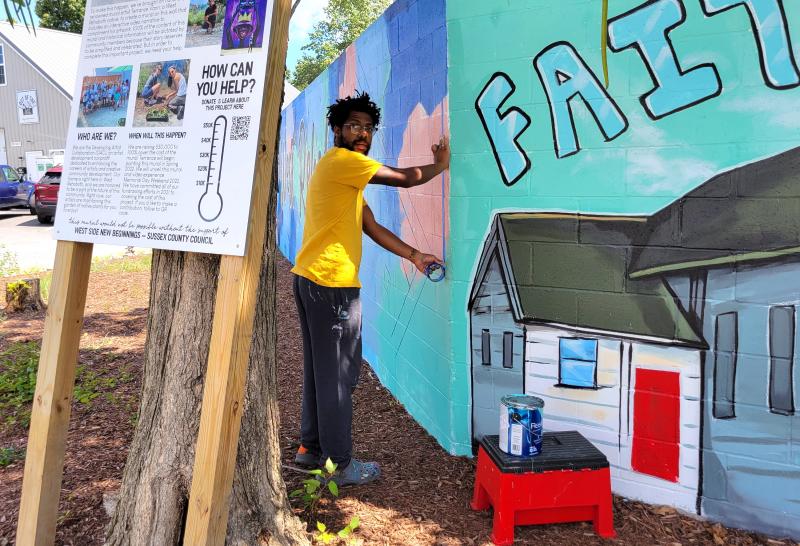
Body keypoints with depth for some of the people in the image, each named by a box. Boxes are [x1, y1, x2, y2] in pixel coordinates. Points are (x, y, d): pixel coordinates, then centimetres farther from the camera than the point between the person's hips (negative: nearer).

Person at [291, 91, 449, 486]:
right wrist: (440, 165, 8)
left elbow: (372, 228, 18)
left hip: (312, 280, 10)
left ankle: (311, 448, 30)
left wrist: (414, 255, 14)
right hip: (331, 284, -10)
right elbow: (406, 179, -10)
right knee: (338, 375, -1)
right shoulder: (340, 160, -10)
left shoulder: (350, 178, 21)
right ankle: (341, 464, 11)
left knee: (320, 371, 17)